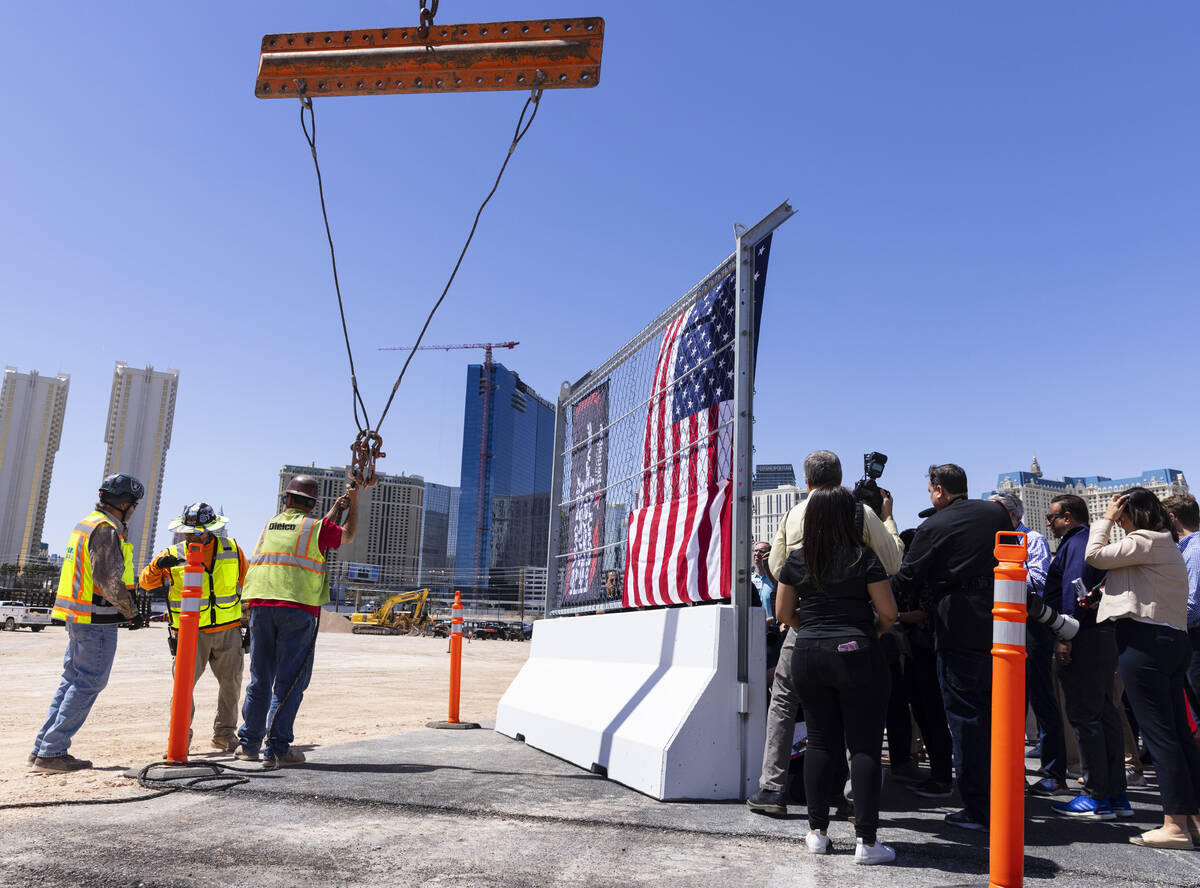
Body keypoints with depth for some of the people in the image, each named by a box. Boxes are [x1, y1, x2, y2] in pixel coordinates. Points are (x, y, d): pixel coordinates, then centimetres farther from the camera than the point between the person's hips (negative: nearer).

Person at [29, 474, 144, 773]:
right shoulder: (106, 529, -16)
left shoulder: (86, 524, 15)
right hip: (97, 621, -10)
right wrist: (132, 612, -10)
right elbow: (110, 580, -21)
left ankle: (43, 748, 20)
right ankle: (51, 753, -2)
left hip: (77, 618, 10)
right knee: (89, 683, -4)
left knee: (72, 680, 16)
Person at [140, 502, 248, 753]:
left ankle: (224, 734, 26)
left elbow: (246, 587, 11)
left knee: (231, 683, 10)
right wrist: (158, 565, -27)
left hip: (228, 631, 2)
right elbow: (146, 582, -6)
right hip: (190, 632, -2)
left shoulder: (232, 550, 2)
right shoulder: (173, 555, -1)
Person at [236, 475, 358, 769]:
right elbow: (347, 536, 21)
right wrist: (354, 503, 32)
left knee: (260, 678, 14)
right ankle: (277, 750, -1)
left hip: (260, 604, 5)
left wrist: (334, 511, 32)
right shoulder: (317, 527, 2)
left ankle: (248, 745, 20)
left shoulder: (271, 524, 16)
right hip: (298, 607, -5)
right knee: (290, 680, 0)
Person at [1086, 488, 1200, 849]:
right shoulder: (1168, 546, 22)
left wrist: (1106, 518, 3)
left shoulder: (1145, 541, -9)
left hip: (1144, 640, -10)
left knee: (1158, 733, -8)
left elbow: (1094, 555, -10)